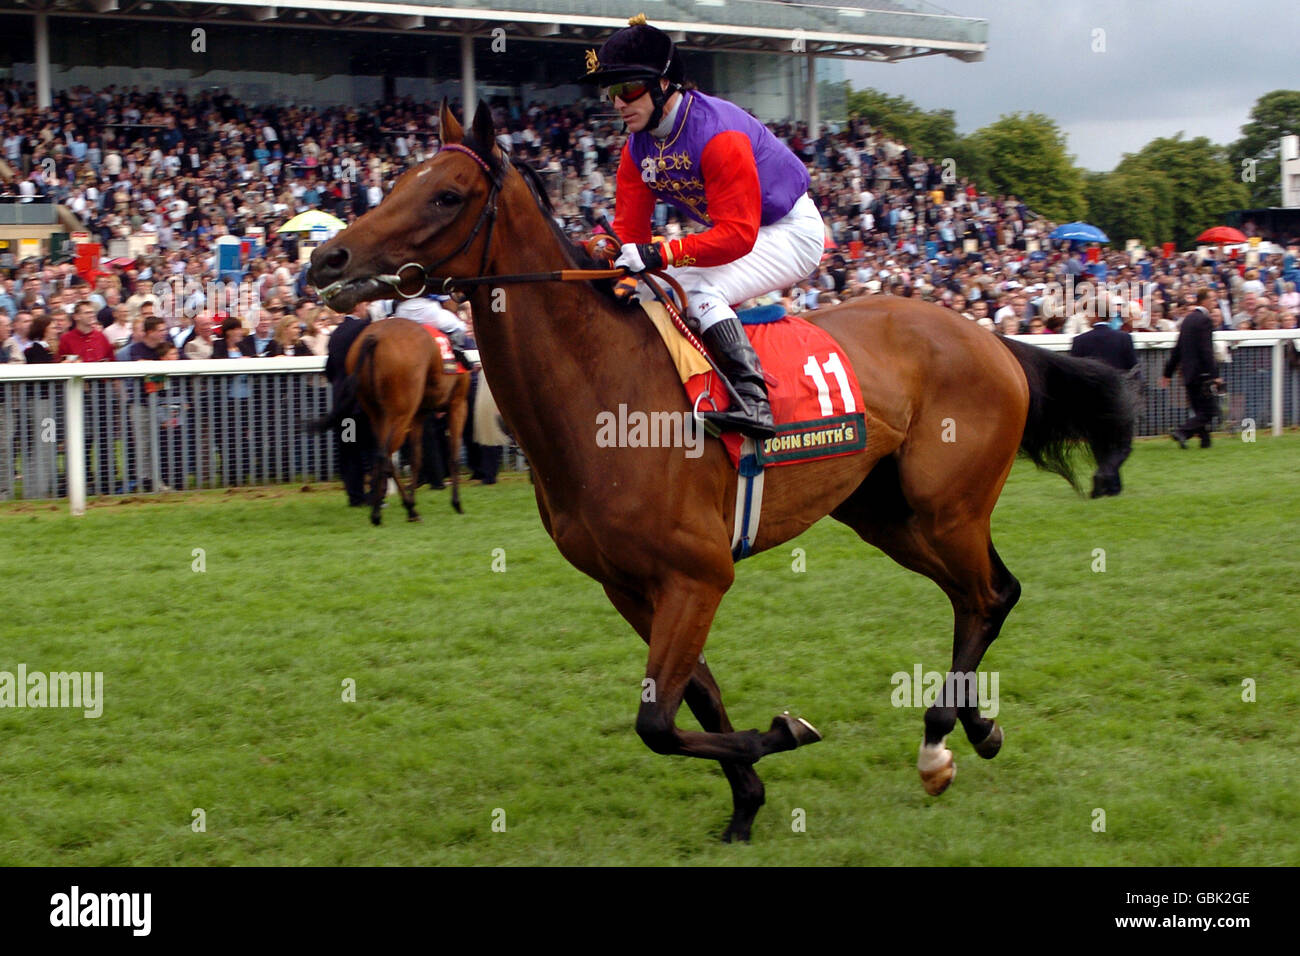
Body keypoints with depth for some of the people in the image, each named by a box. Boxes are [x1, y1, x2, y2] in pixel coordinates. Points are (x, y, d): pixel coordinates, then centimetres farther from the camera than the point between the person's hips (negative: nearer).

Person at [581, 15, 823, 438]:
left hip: (792, 231, -9)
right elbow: (629, 228, -4)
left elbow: (738, 234, -35)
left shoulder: (718, 132, -30)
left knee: (699, 289, -29)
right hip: (736, 231, 9)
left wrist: (661, 254, -42)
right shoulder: (638, 147, -3)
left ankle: (753, 399, -36)